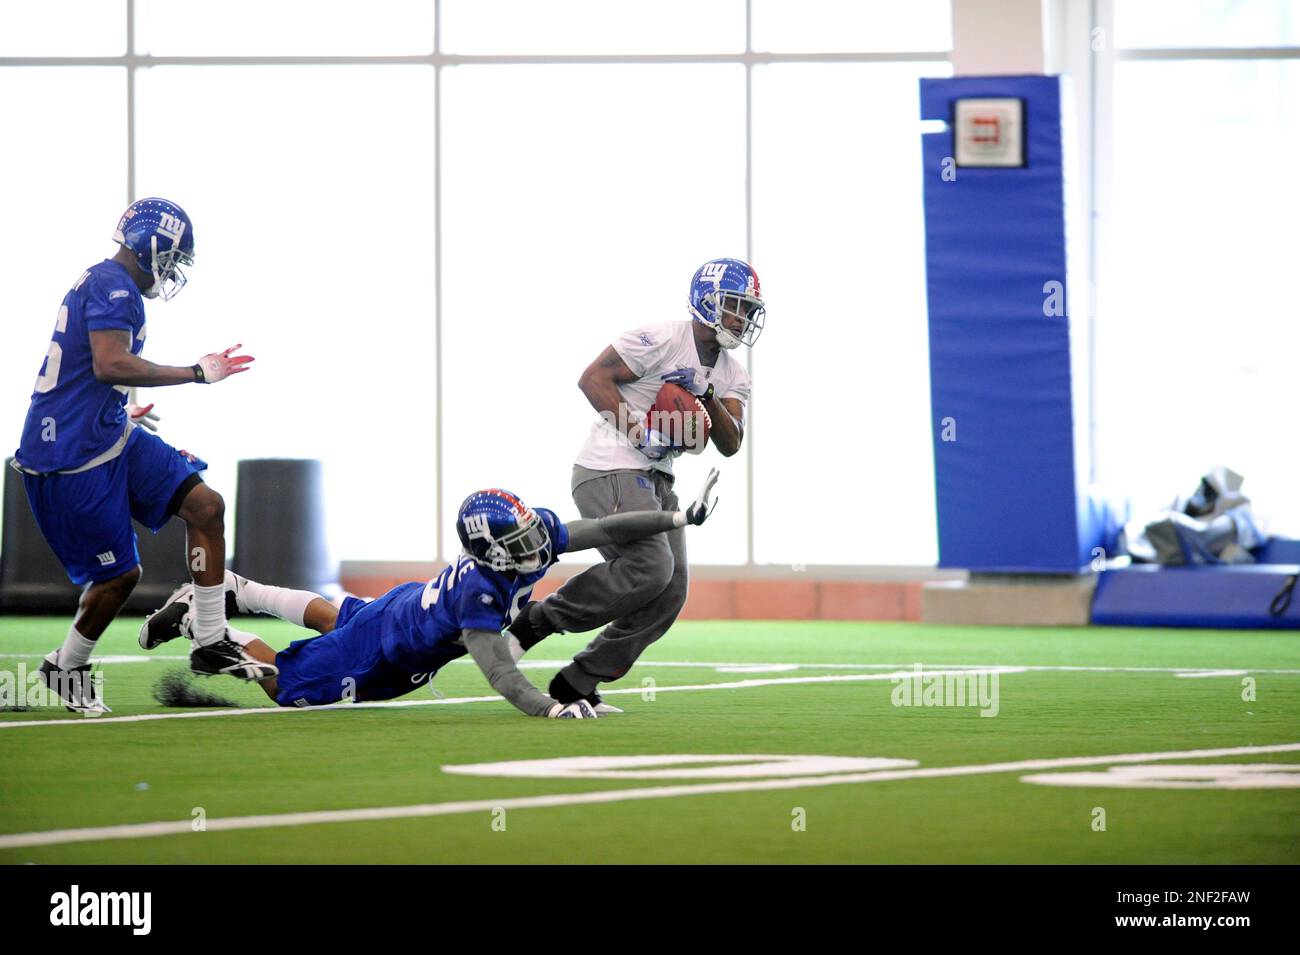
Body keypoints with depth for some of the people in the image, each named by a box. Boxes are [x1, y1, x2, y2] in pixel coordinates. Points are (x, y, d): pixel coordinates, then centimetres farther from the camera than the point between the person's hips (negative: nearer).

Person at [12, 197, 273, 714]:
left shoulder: (103, 283, 15)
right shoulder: (112, 284, -17)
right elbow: (111, 364, -29)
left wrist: (124, 415, 31)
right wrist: (196, 373, -24)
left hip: (109, 436, 10)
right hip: (71, 457, -10)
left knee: (205, 505, 3)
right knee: (119, 574, -2)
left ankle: (210, 642, 6)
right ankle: (65, 667, 22)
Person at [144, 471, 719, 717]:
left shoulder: (537, 538, -24)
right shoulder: (478, 594, -45)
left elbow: (604, 531, -19)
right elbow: (500, 673, -52)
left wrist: (678, 519, -22)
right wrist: (552, 709, -66)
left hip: (408, 604, 8)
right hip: (378, 658, -8)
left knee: (336, 619, 37)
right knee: (287, 686, 6)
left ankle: (235, 590, 51)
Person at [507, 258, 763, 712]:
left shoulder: (733, 376, 13)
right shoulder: (660, 340, -12)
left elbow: (730, 445, 7)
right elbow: (592, 379, -13)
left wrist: (708, 398, -10)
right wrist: (638, 431, -20)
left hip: (654, 481, 9)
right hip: (610, 470, -9)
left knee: (667, 595, 0)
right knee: (650, 568, -23)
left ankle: (575, 683, 6)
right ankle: (537, 620, -7)